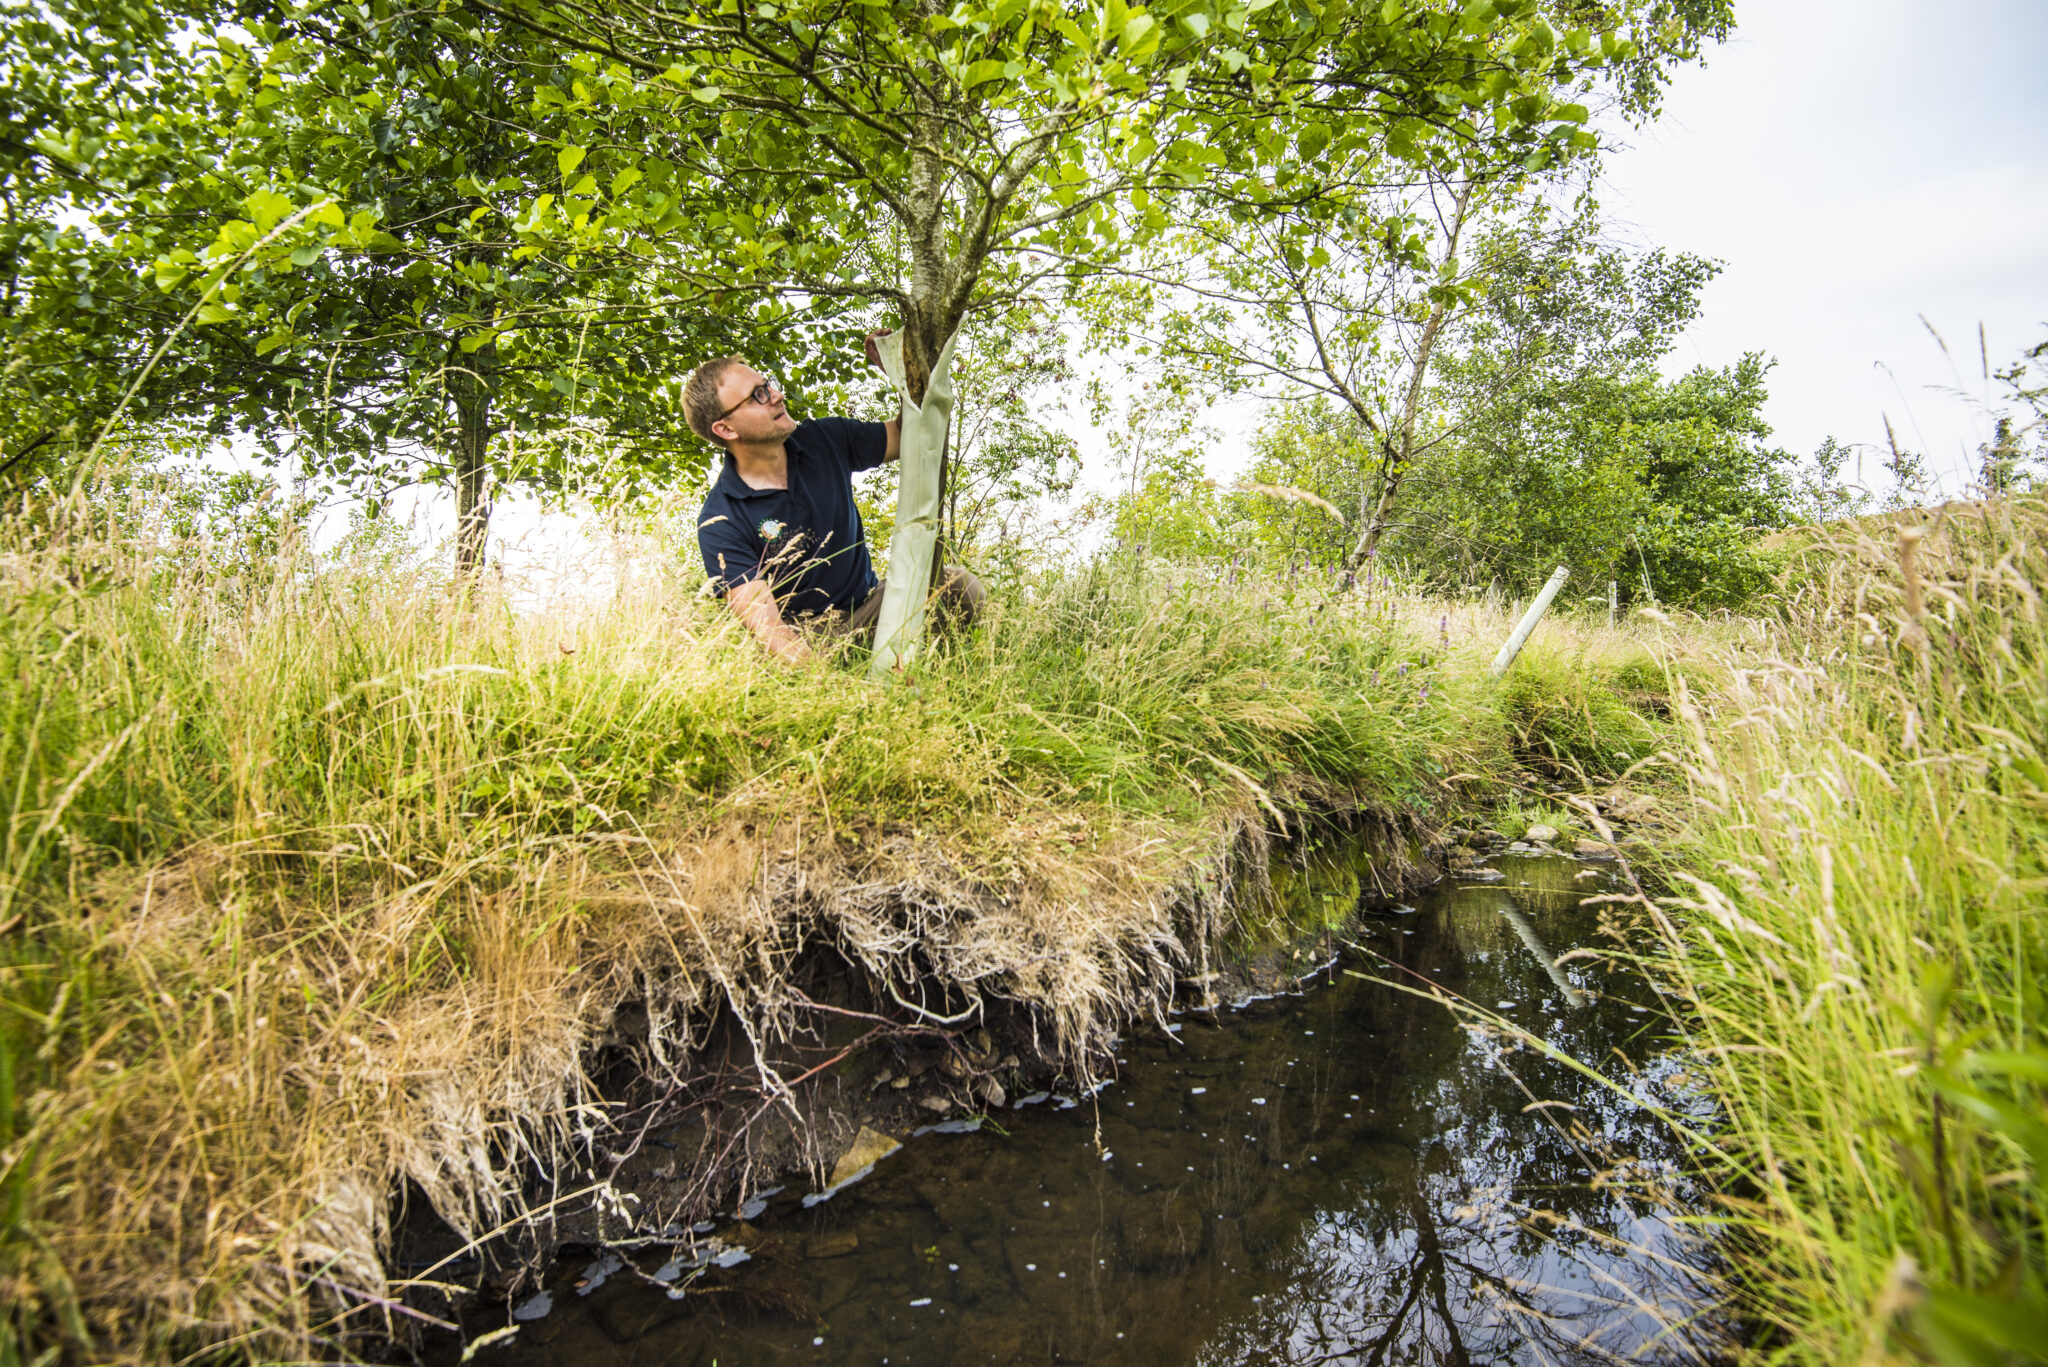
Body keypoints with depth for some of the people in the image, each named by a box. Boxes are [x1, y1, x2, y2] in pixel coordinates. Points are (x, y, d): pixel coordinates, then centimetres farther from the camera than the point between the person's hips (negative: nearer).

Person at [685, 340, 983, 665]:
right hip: (804, 636, -4)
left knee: (959, 587, -22)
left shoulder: (824, 439, 1)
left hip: (867, 605, 4)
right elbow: (766, 626, -25)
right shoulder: (719, 523, -16)